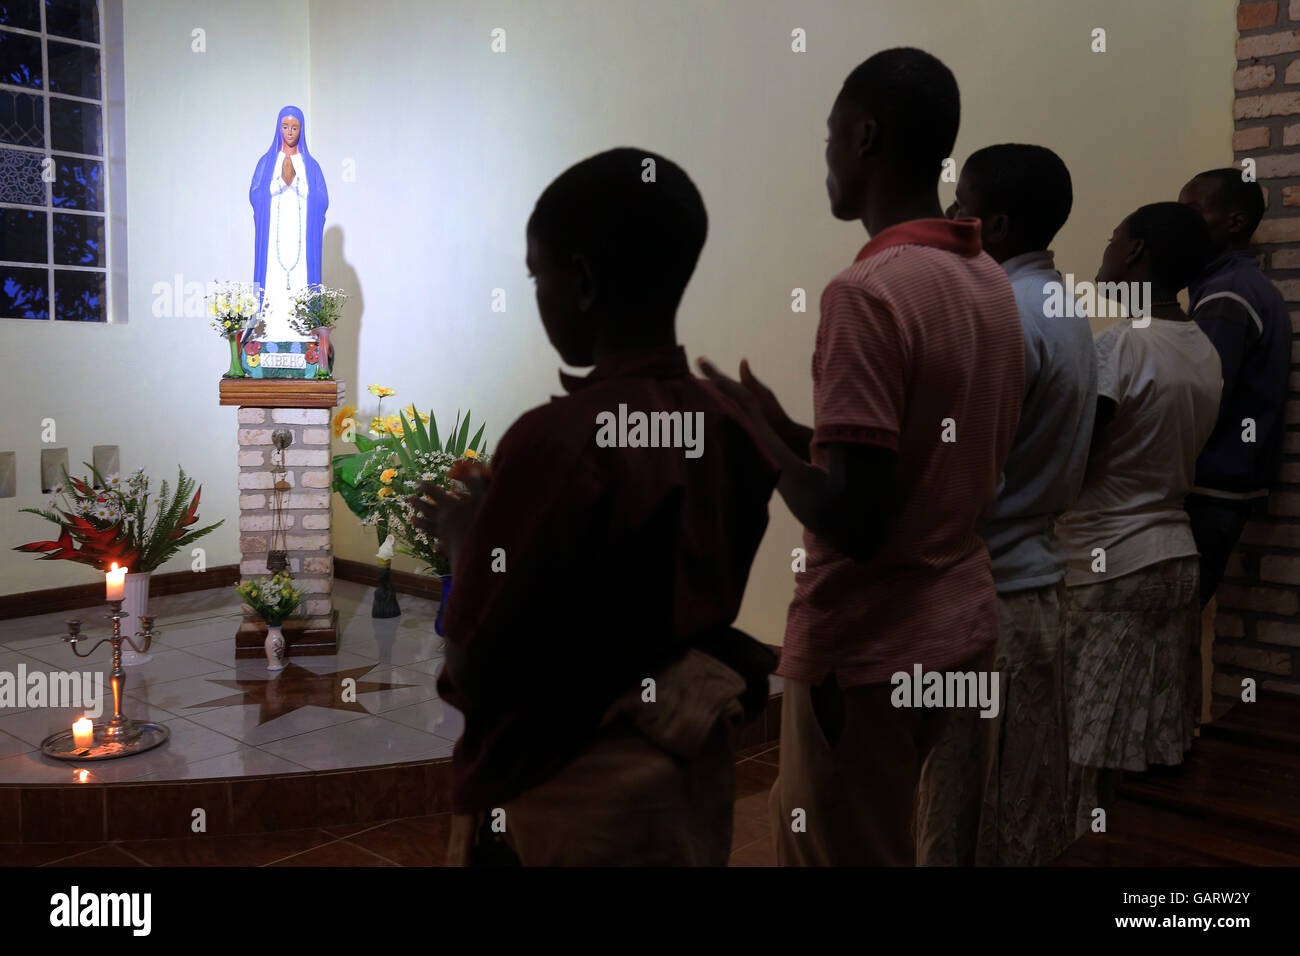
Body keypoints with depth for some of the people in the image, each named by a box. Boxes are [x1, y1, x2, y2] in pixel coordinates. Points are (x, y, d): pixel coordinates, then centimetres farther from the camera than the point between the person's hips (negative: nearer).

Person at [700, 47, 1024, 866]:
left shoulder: (867, 292, -19)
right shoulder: (992, 283, 6)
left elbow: (852, 522, -22)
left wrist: (760, 432, -6)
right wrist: (795, 434, 14)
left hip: (868, 650, -8)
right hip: (963, 627, 8)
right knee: (943, 851, 18)